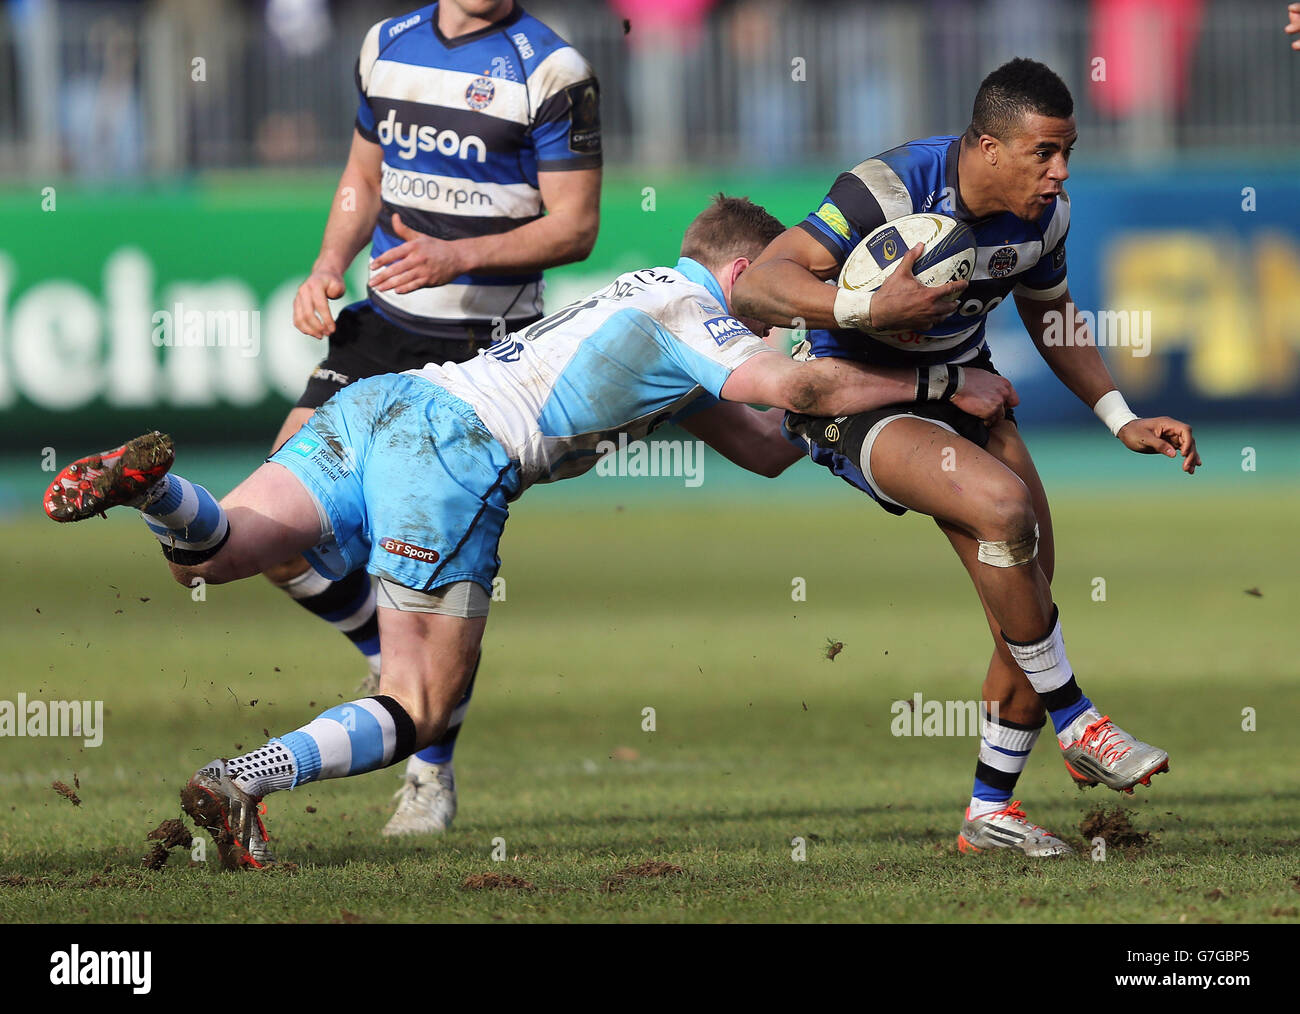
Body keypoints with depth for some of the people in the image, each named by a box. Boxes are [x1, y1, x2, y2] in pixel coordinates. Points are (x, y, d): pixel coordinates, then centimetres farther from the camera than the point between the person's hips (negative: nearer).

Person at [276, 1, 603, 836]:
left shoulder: (553, 70, -9)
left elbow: (575, 227, -11)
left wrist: (455, 255, -23)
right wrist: (328, 267, 4)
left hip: (487, 345, -5)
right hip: (382, 327, 5)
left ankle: (432, 776, 8)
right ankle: (387, 651, 18)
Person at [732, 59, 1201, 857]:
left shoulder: (1043, 214, -6)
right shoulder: (889, 192, -27)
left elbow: (1052, 316, 15)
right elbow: (757, 287, -31)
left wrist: (1122, 421, 7)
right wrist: (871, 308, -45)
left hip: (962, 388, 7)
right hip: (857, 402, -7)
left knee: (1030, 602, 0)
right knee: (1003, 502, -31)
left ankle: (991, 810, 16)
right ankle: (1073, 724, -17)